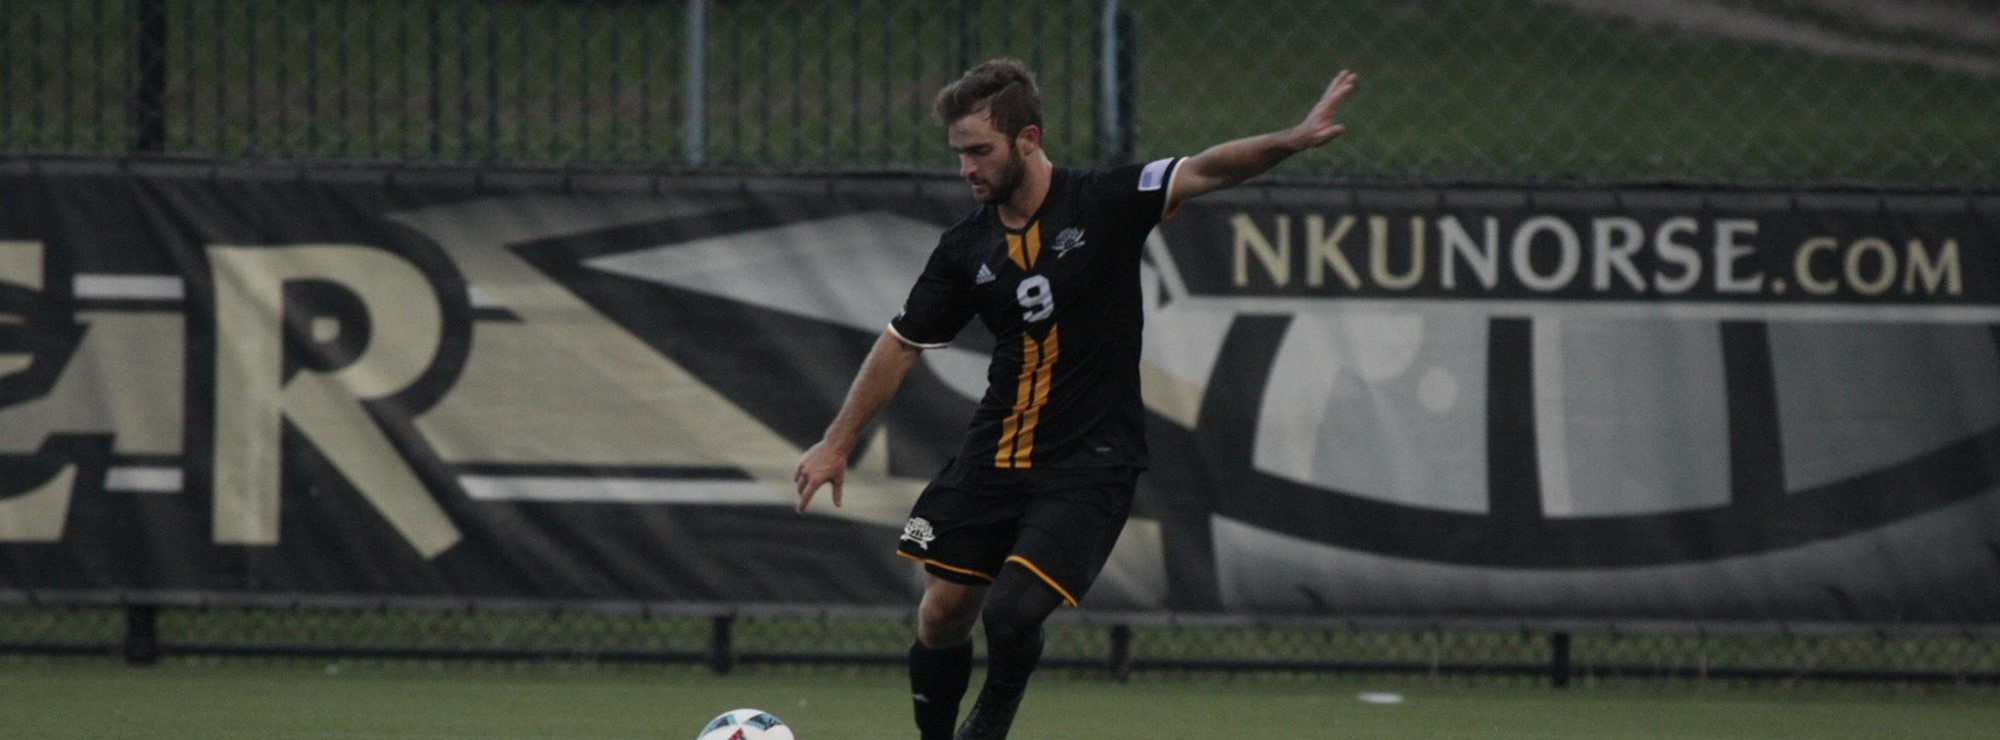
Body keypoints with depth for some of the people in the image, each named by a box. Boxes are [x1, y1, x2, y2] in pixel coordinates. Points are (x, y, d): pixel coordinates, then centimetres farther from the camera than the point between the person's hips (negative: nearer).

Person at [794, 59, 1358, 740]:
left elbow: (1203, 172, -21)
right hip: (993, 452, 5)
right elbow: (901, 346, 11)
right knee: (943, 616, 2)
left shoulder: (1102, 203, -9)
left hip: (1087, 465, -5)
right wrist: (837, 444, 10)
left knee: (1010, 612, -17)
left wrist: (1287, 143, -38)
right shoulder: (966, 247, 2)